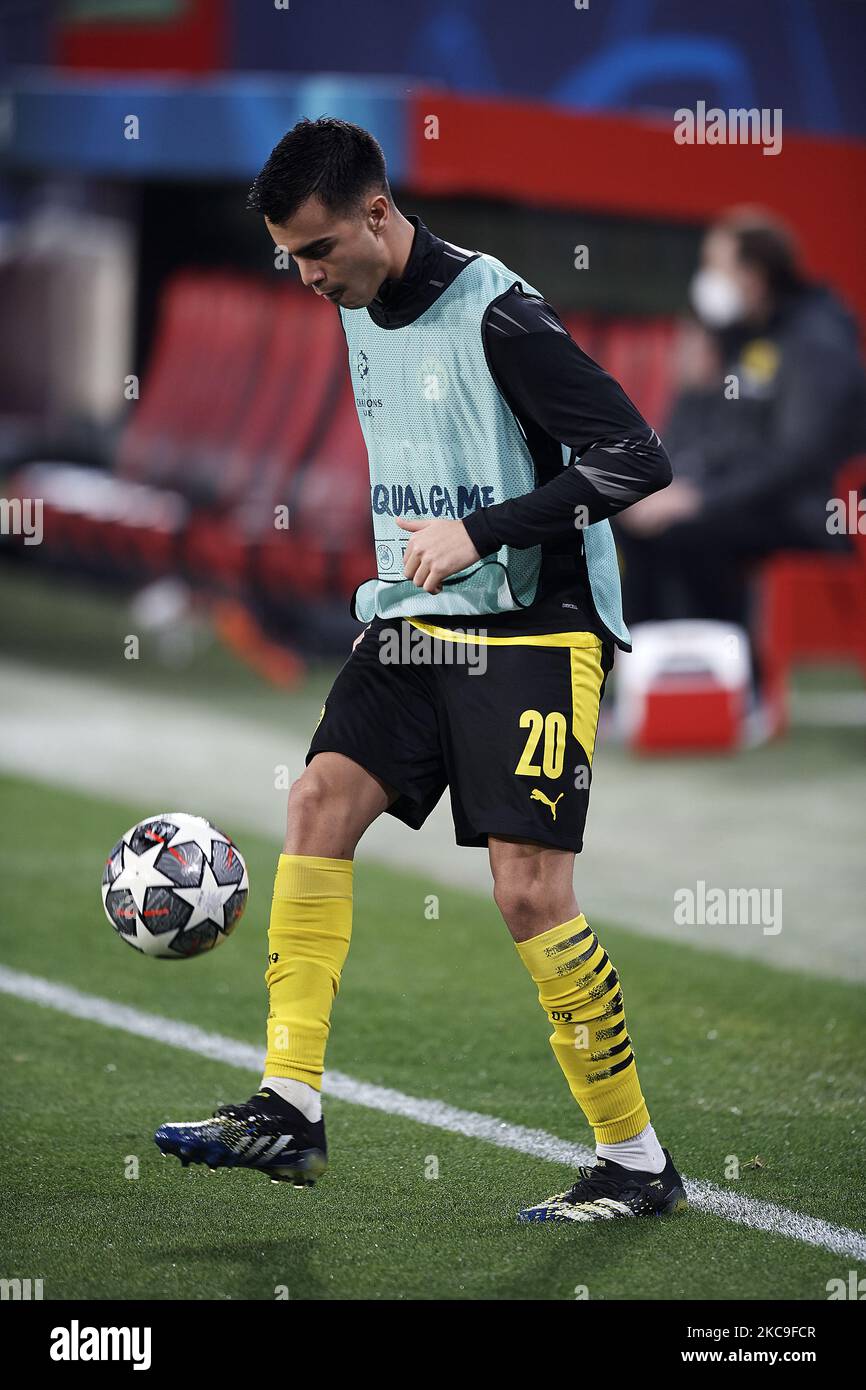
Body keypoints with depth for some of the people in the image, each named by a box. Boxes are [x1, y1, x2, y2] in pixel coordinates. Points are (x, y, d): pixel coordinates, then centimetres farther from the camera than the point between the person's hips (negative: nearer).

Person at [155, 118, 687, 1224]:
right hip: (414, 628, 8)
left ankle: (637, 1163, 2)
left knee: (530, 891, -11)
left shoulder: (497, 315, -16)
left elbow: (637, 458, -19)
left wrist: (481, 532, -23)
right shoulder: (363, 314, 10)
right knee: (320, 801, -11)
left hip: (533, 632, -8)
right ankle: (290, 1112, -12)